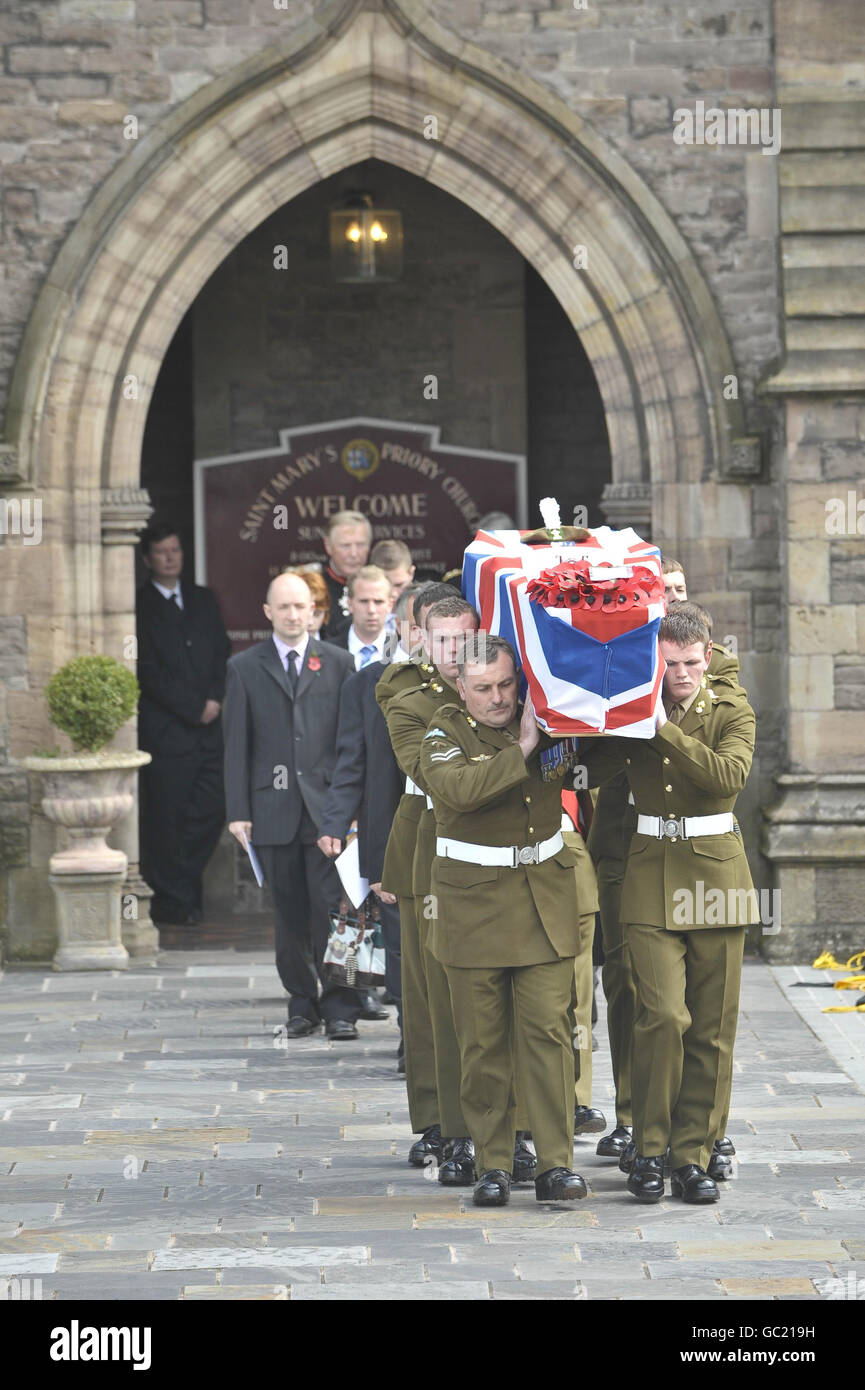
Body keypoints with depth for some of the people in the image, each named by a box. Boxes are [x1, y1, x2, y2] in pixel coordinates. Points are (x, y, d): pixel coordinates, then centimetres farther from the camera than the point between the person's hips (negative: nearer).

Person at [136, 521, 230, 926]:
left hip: (210, 728, 5)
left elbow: (223, 653, 13)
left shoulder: (203, 600, 17)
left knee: (211, 812, 3)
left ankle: (180, 888, 19)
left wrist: (216, 699, -4)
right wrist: (194, 708, -9)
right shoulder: (139, 606, -4)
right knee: (165, 818, -3)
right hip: (166, 731, -5)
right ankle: (173, 900, 6)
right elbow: (149, 673, -8)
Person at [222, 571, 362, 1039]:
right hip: (273, 808, 1)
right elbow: (236, 745, 6)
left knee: (331, 908, -6)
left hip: (326, 805, -1)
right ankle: (302, 1004, 15)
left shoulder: (338, 663, 8)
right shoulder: (245, 667, 8)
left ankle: (340, 1007, 0)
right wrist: (238, 810, -1)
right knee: (289, 913, 5)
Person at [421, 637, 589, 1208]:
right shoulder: (445, 734, -4)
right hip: (474, 901, -2)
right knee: (483, 1042, 1)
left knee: (549, 1031, -3)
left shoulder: (543, 723, 7)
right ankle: (493, 1164, 9)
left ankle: (557, 1162, -1)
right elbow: (455, 789, -24)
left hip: (545, 899, 2)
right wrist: (520, 753, -20)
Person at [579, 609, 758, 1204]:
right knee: (664, 1015, -15)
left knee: (712, 1027, 2)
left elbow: (730, 774, -16)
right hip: (652, 876, -1)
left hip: (717, 872, 1)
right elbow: (589, 770, -3)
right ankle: (649, 1149, -1)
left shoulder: (731, 710, 3)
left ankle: (693, 1155, 12)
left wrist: (666, 729, -19)